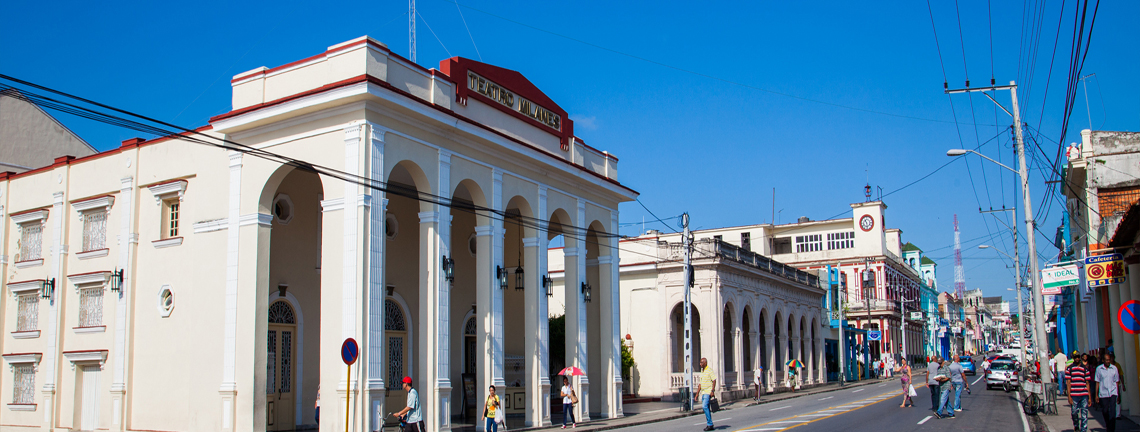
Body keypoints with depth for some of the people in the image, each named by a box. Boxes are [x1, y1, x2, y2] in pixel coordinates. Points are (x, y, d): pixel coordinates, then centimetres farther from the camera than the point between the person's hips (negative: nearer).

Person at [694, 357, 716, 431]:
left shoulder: (709, 370, -9)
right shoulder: (702, 371, 17)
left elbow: (714, 380, -14)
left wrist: (712, 391, -22)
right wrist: (697, 393, 18)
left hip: (708, 392, -9)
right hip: (703, 392, 9)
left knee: (704, 406, -18)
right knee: (706, 408, 8)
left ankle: (709, 424, -13)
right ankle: (709, 425, 12)